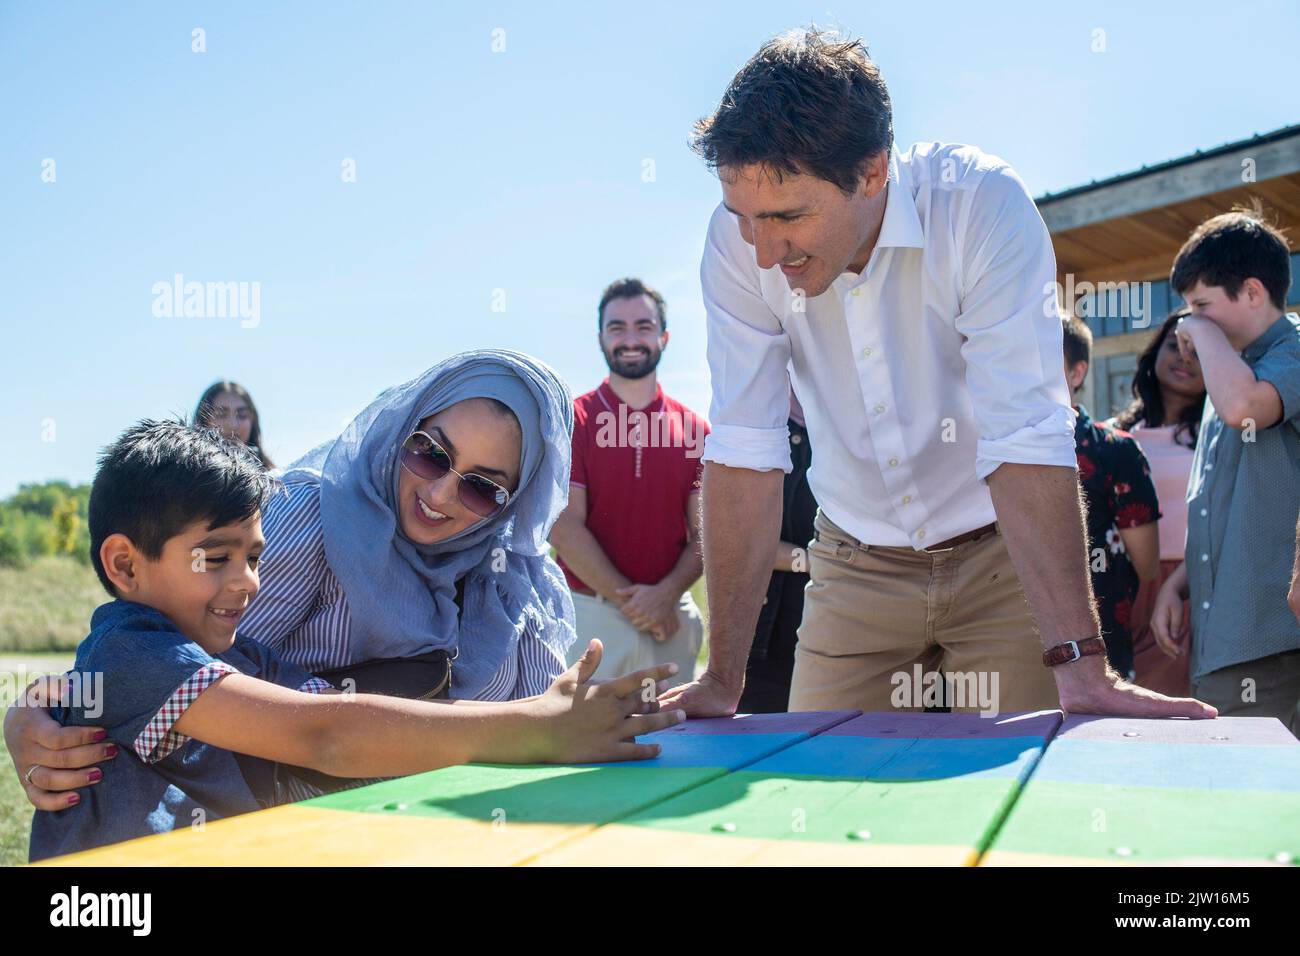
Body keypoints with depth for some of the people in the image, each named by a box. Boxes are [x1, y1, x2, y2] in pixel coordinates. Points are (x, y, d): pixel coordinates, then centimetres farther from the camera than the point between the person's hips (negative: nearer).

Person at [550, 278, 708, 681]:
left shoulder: (693, 427, 6)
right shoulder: (571, 420, 0)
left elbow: (705, 533, 4)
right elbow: (565, 529, -7)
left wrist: (665, 595, -13)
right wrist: (631, 602, -12)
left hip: (673, 617, 2)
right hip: (590, 615, -2)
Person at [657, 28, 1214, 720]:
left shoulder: (984, 208, -25)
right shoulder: (738, 241, -18)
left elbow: (1023, 441, -29)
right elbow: (745, 454, -19)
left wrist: (1081, 668, -36)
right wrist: (722, 681, -21)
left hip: (1001, 558, -2)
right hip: (857, 567, 2)